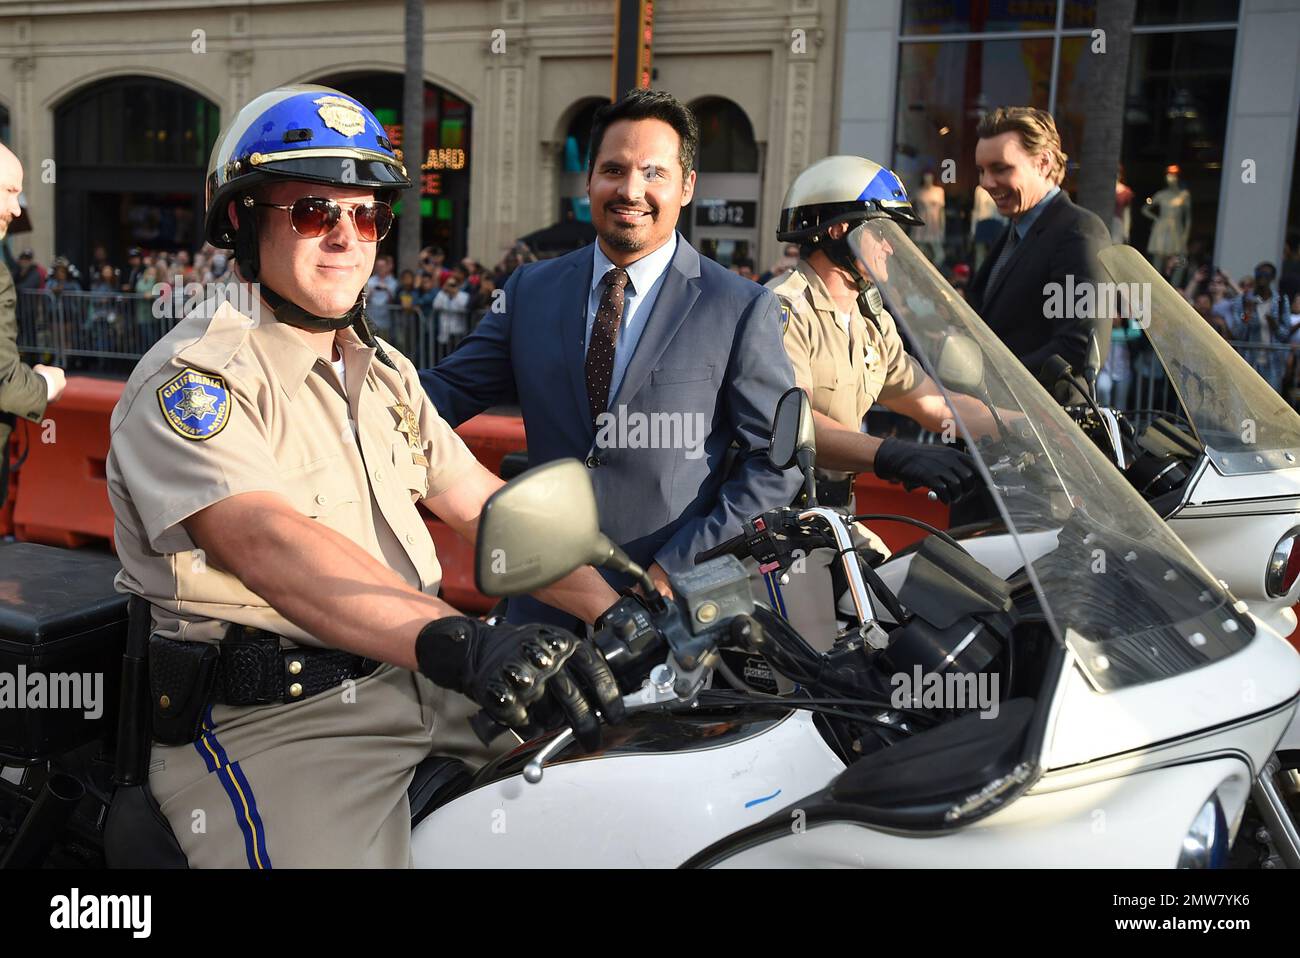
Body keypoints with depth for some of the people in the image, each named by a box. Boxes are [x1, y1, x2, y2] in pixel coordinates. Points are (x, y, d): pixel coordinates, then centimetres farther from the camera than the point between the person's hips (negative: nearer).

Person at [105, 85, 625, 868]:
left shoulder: (383, 371, 15)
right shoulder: (193, 378, -12)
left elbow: (480, 505, 11)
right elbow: (267, 542, -30)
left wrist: (618, 612, 0)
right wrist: (456, 642, -44)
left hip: (420, 688, 8)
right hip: (275, 725, -7)